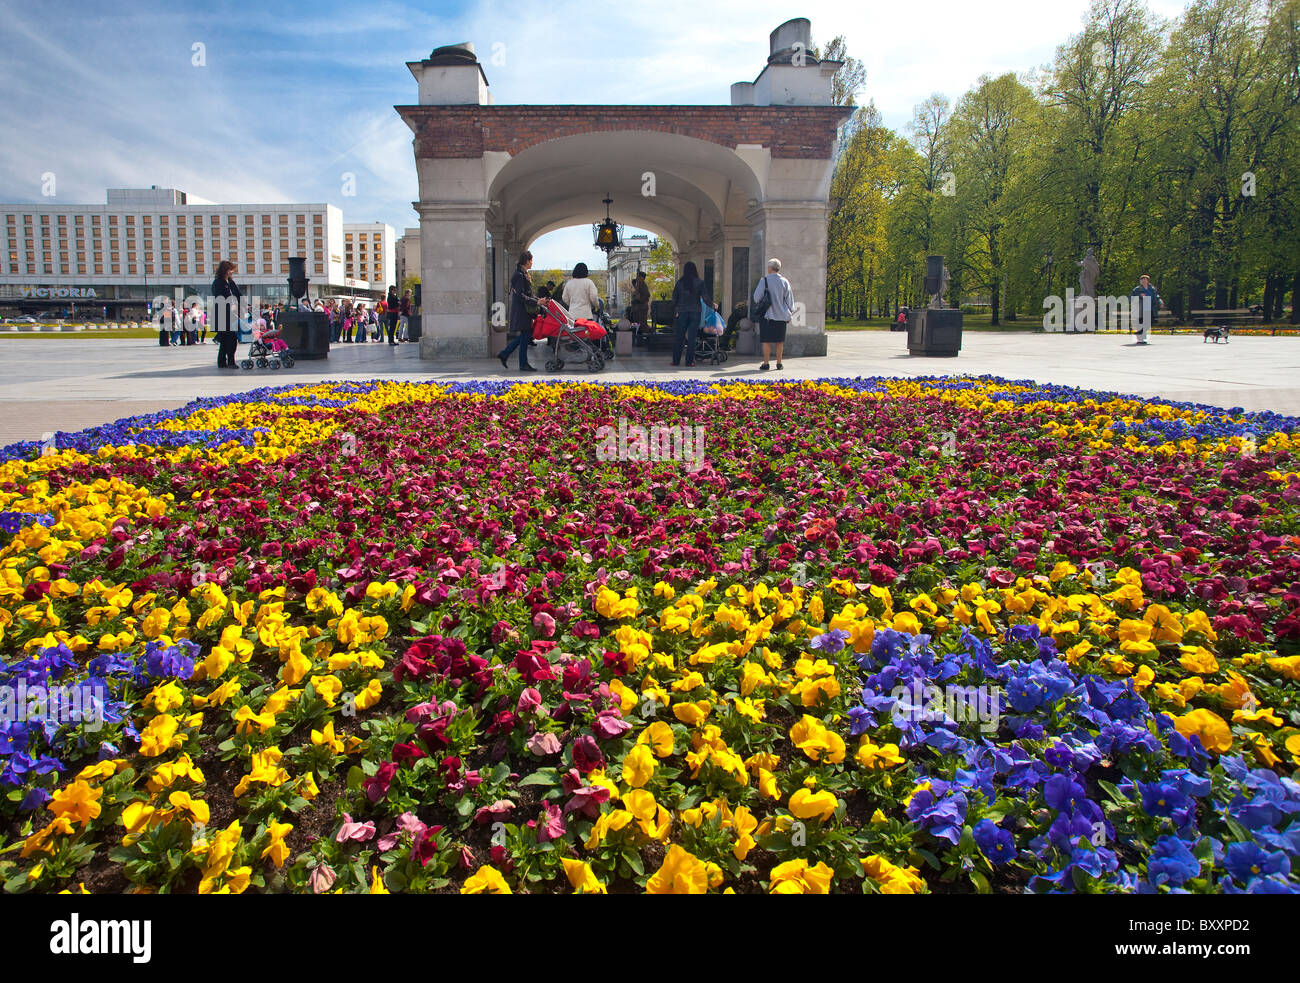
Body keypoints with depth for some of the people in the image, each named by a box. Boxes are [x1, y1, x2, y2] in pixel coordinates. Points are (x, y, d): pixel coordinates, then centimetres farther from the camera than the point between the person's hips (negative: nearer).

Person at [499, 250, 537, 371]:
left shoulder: (523, 274, 16)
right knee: (525, 335, -4)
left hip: (524, 310, 10)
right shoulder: (519, 275, -16)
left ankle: (505, 354, 18)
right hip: (521, 310, -10)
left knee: (526, 334, 13)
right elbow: (521, 296, -21)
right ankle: (523, 364, 2)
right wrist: (536, 302, -23)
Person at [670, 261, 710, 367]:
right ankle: (689, 361, 1)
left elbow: (674, 297, 4)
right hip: (695, 312, -1)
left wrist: (676, 308, 20)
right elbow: (705, 297, -7)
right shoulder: (700, 283, -4)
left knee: (679, 337, 9)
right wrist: (712, 304, 10)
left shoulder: (680, 282, 0)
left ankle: (676, 360, 11)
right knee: (691, 337, 2)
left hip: (682, 312, 1)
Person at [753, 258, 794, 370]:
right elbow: (789, 300, 6)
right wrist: (789, 315, 15)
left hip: (767, 315, -3)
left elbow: (756, 297, -9)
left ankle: (766, 363, -1)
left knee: (766, 340, 2)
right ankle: (779, 363, 13)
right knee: (779, 341, 10)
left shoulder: (764, 280, -8)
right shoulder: (785, 282, 2)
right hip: (781, 315, 3)